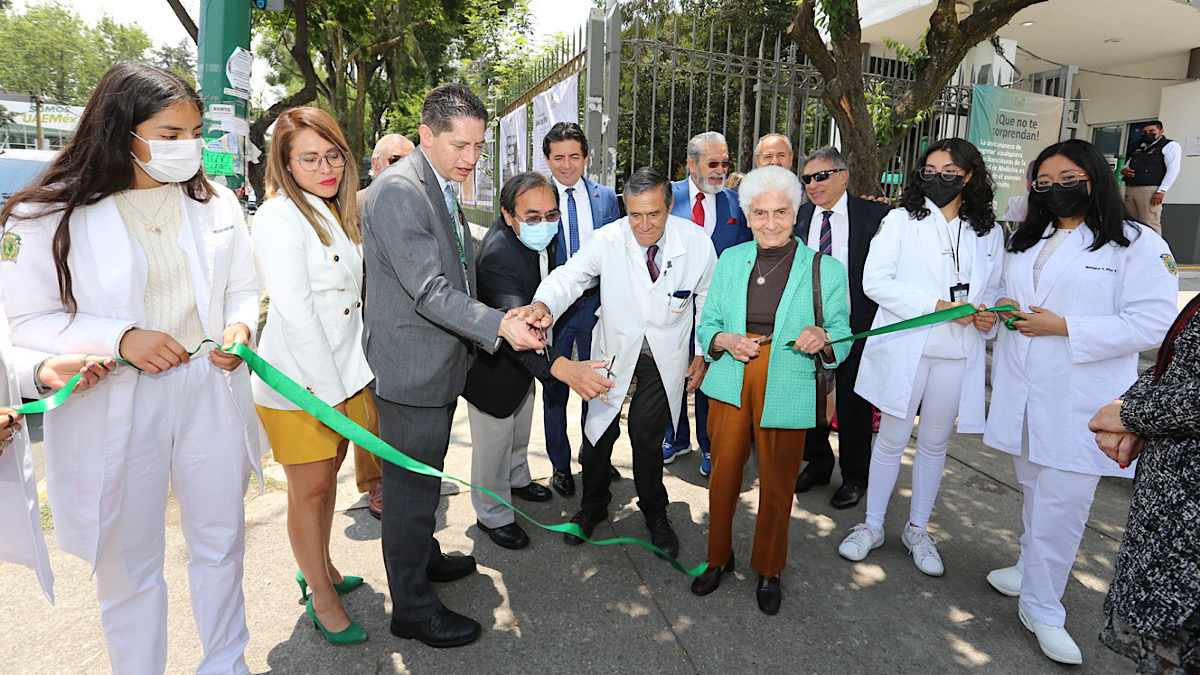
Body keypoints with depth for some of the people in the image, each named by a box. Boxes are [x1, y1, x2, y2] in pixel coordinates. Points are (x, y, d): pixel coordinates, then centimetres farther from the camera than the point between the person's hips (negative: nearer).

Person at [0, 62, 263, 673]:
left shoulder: (215, 202, 3)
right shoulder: (53, 216, -8)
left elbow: (243, 289, 11)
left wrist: (239, 327, -10)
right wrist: (120, 338, -19)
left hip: (210, 389, 3)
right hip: (115, 407, -3)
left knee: (220, 542, 17)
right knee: (129, 563, 13)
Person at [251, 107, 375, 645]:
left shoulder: (338, 212, 11)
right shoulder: (279, 217, -15)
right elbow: (295, 314, -21)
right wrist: (329, 391, -20)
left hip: (343, 372, 7)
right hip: (298, 384, -7)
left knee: (328, 475, 20)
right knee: (310, 490, 8)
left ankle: (320, 568, 40)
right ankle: (322, 598, 26)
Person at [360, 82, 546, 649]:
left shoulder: (444, 188, 13)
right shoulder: (398, 191, -19)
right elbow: (428, 289, -24)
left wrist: (505, 318, 3)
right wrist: (498, 325, -25)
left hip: (440, 360, 10)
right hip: (410, 366, -10)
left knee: (423, 478, 24)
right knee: (413, 486, 3)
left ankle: (423, 556, 44)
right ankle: (412, 608, 18)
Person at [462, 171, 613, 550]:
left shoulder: (542, 235, -12)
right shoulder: (497, 256, -39)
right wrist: (561, 367, -68)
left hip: (525, 356, 8)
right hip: (493, 365, -8)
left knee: (520, 429, 29)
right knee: (494, 442, 10)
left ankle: (517, 479, 56)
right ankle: (493, 515, 33)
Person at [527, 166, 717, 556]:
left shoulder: (696, 244, -14)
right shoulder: (607, 241, -18)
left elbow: (709, 300, 0)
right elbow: (569, 276, -22)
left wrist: (703, 353, 2)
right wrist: (543, 305, -45)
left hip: (666, 357, 0)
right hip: (615, 349, 1)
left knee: (646, 435, 3)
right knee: (599, 429, 8)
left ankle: (654, 512, 31)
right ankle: (593, 505, 35)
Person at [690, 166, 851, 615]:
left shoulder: (825, 269, -2)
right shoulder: (730, 260, 6)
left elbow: (843, 339, 1)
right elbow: (707, 324, 11)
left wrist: (822, 338, -22)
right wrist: (725, 340, -11)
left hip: (787, 392, -2)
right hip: (730, 386, 2)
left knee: (777, 485, 10)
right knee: (722, 474, 11)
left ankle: (769, 570, 34)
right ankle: (719, 559, 35)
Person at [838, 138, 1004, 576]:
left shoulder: (989, 233, 10)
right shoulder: (901, 221, -1)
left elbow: (994, 289, 17)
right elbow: (876, 281, -10)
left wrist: (989, 314, -7)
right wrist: (936, 305, -18)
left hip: (958, 355, 3)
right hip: (905, 348, -3)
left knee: (935, 444, 13)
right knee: (892, 441, 6)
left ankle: (918, 531, 30)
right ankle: (872, 526, 23)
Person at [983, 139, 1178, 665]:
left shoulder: (1137, 244, -4)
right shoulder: (1025, 242, 17)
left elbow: (1153, 324, -12)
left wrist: (1064, 327, -17)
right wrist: (1002, 308, 7)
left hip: (1080, 398, -5)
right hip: (1021, 390, 6)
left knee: (1063, 500, -4)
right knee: (1035, 489, 16)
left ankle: (1042, 607, 9)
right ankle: (1035, 571, 34)